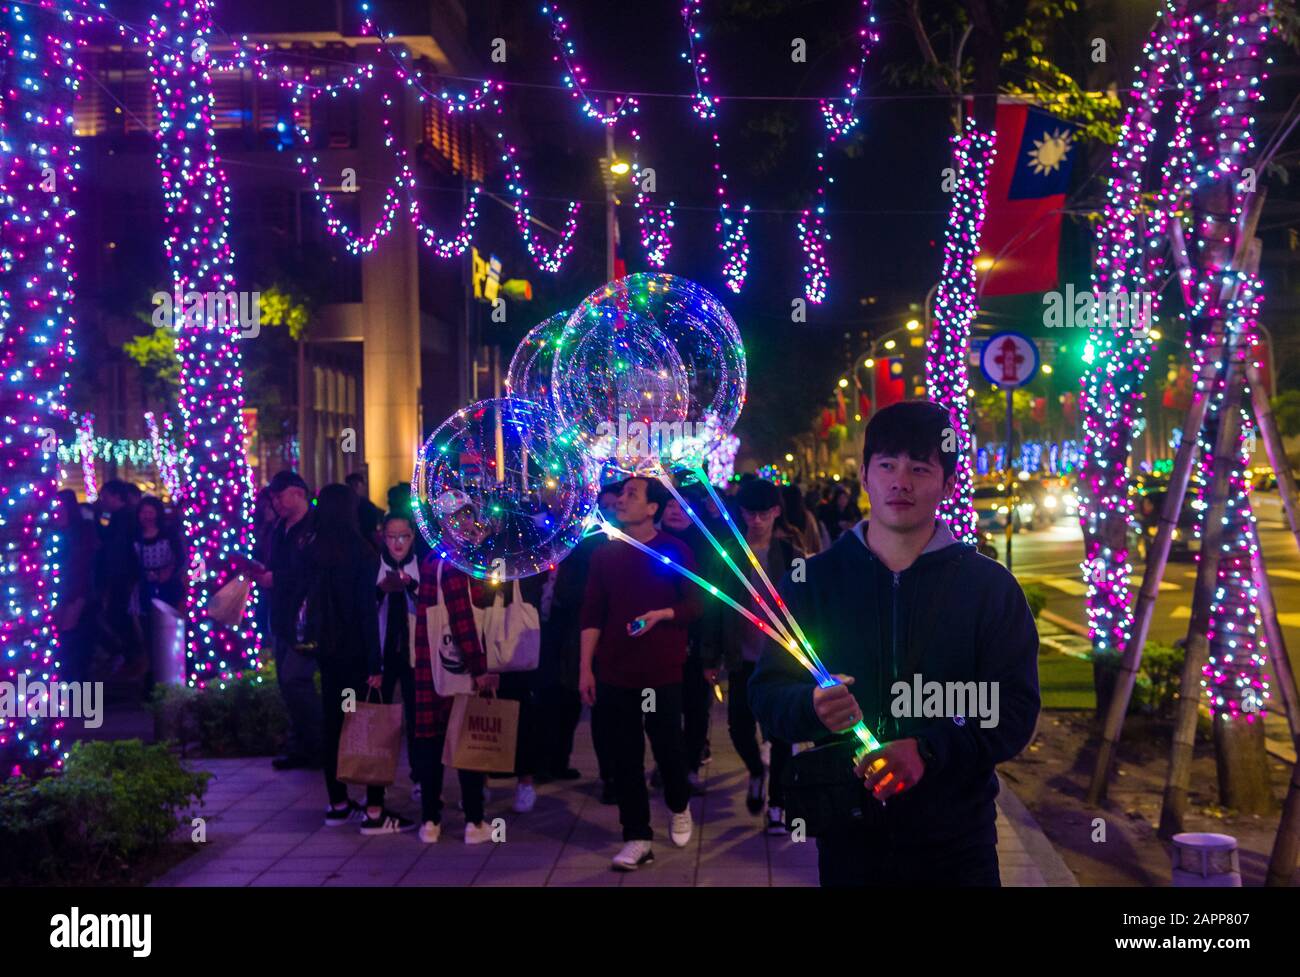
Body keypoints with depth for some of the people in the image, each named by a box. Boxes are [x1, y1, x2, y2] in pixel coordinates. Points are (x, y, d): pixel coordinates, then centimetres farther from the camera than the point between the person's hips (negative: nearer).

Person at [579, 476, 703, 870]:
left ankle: (680, 807, 35)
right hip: (615, 672, 3)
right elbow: (591, 614, 5)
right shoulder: (605, 554, 5)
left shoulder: (675, 551, -3)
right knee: (625, 756, 3)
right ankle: (637, 839, 11)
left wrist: (662, 614, -23)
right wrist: (586, 668, 1)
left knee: (667, 746, 5)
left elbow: (694, 606, -3)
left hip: (662, 672, -2)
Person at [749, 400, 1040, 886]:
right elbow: (766, 691, 2)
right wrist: (811, 706, -21)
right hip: (846, 832, 1)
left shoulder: (990, 586, -2)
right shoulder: (813, 580, 1)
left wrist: (929, 751, -24)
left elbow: (1014, 708, -8)